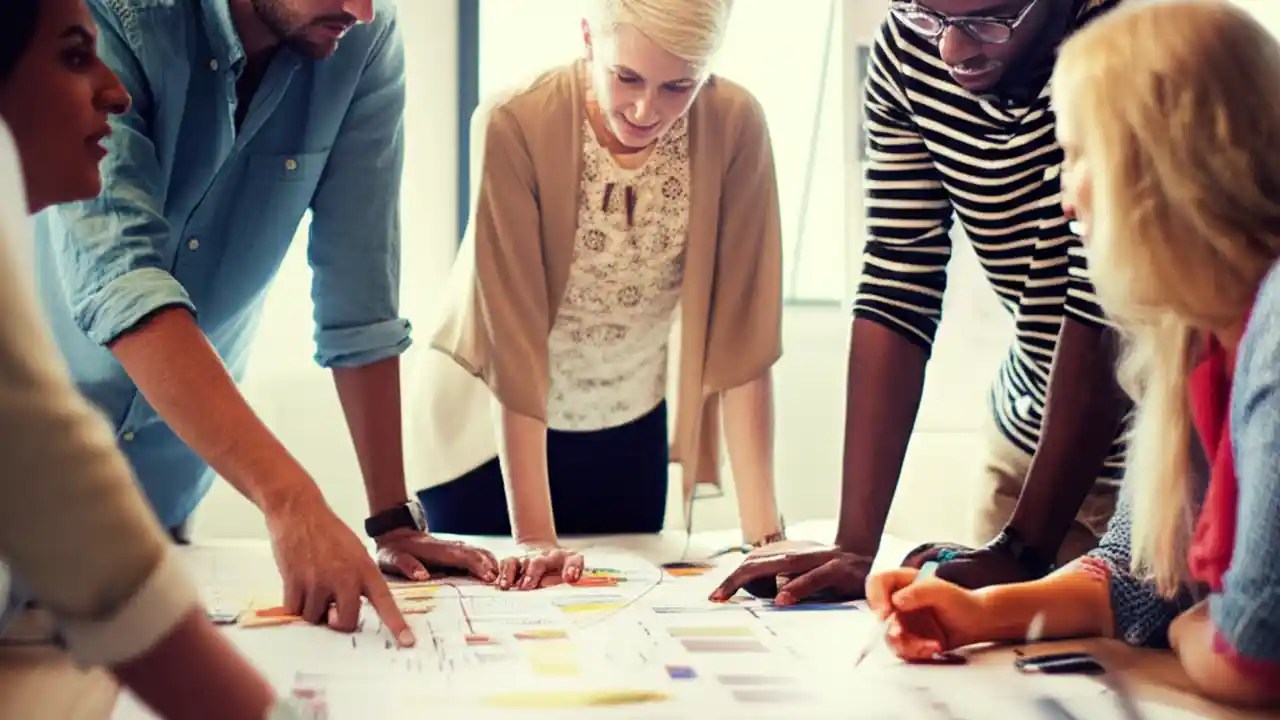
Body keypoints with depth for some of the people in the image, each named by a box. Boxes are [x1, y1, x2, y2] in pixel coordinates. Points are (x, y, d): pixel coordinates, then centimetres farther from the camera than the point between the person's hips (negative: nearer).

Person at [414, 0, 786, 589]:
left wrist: (761, 526, -21)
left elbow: (742, 328, -18)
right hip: (493, 426, -2)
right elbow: (511, 337, -27)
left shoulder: (734, 127, -20)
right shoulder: (515, 127, -27)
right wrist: (535, 537, -29)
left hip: (628, 431, 2)